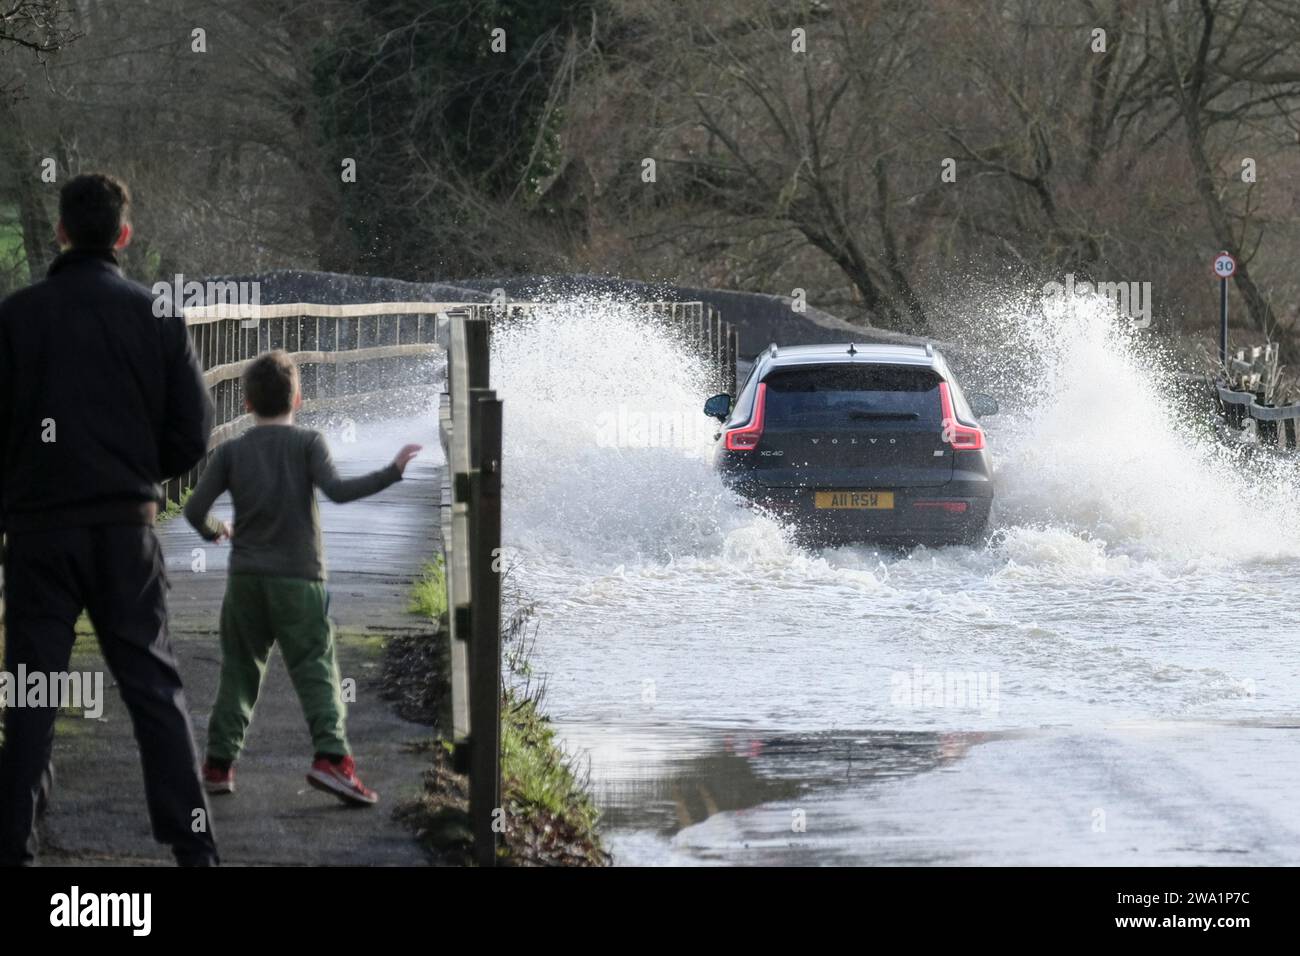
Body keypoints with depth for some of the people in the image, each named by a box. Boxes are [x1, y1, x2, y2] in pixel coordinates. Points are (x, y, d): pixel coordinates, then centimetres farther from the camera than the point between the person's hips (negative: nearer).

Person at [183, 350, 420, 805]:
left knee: (240, 671, 12)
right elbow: (337, 490, -16)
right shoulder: (308, 443, -2)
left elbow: (195, 509, 1)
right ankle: (331, 755, -20)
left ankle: (219, 762, 11)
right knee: (315, 670, -3)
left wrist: (215, 531, 21)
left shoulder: (230, 451, 5)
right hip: (299, 579, -2)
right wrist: (392, 472, -13)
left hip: (245, 579, 3)